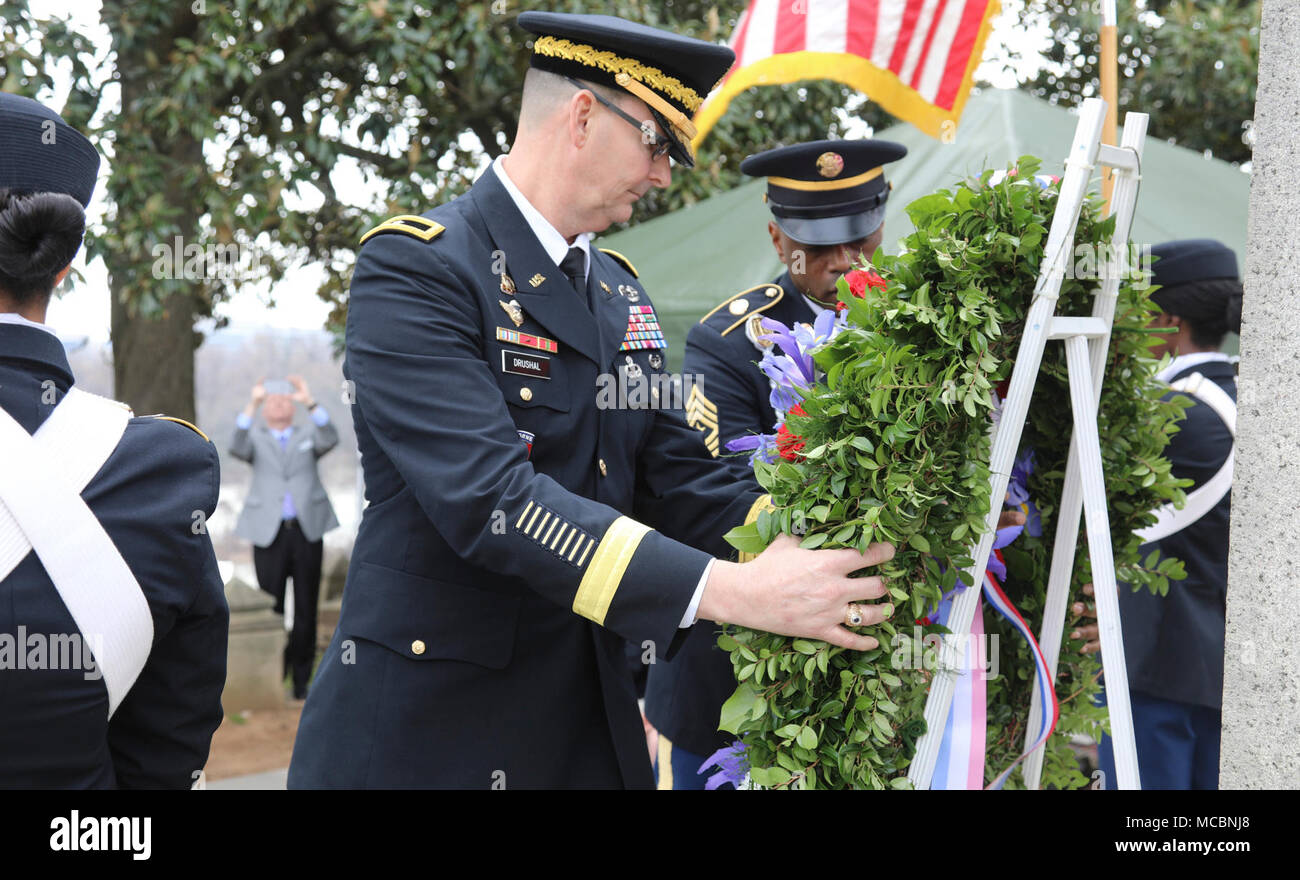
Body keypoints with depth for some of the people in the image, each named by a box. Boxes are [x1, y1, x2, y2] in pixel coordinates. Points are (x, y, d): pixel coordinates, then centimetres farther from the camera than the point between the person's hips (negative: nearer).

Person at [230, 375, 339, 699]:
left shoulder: (308, 438, 17)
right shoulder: (256, 439, 14)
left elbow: (330, 440, -5)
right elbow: (238, 449, -9)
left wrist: (310, 402, -16)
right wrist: (251, 404, -19)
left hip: (307, 530, 1)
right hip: (269, 533, -1)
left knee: (306, 609, 2)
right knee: (271, 609, -2)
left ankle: (301, 681, 9)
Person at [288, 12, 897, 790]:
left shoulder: (622, 293, 12)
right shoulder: (414, 269, -14)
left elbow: (676, 484, 8)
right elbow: (487, 497, -25)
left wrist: (808, 543, -11)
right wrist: (725, 590, -30)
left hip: (592, 724, 7)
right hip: (426, 732, -7)